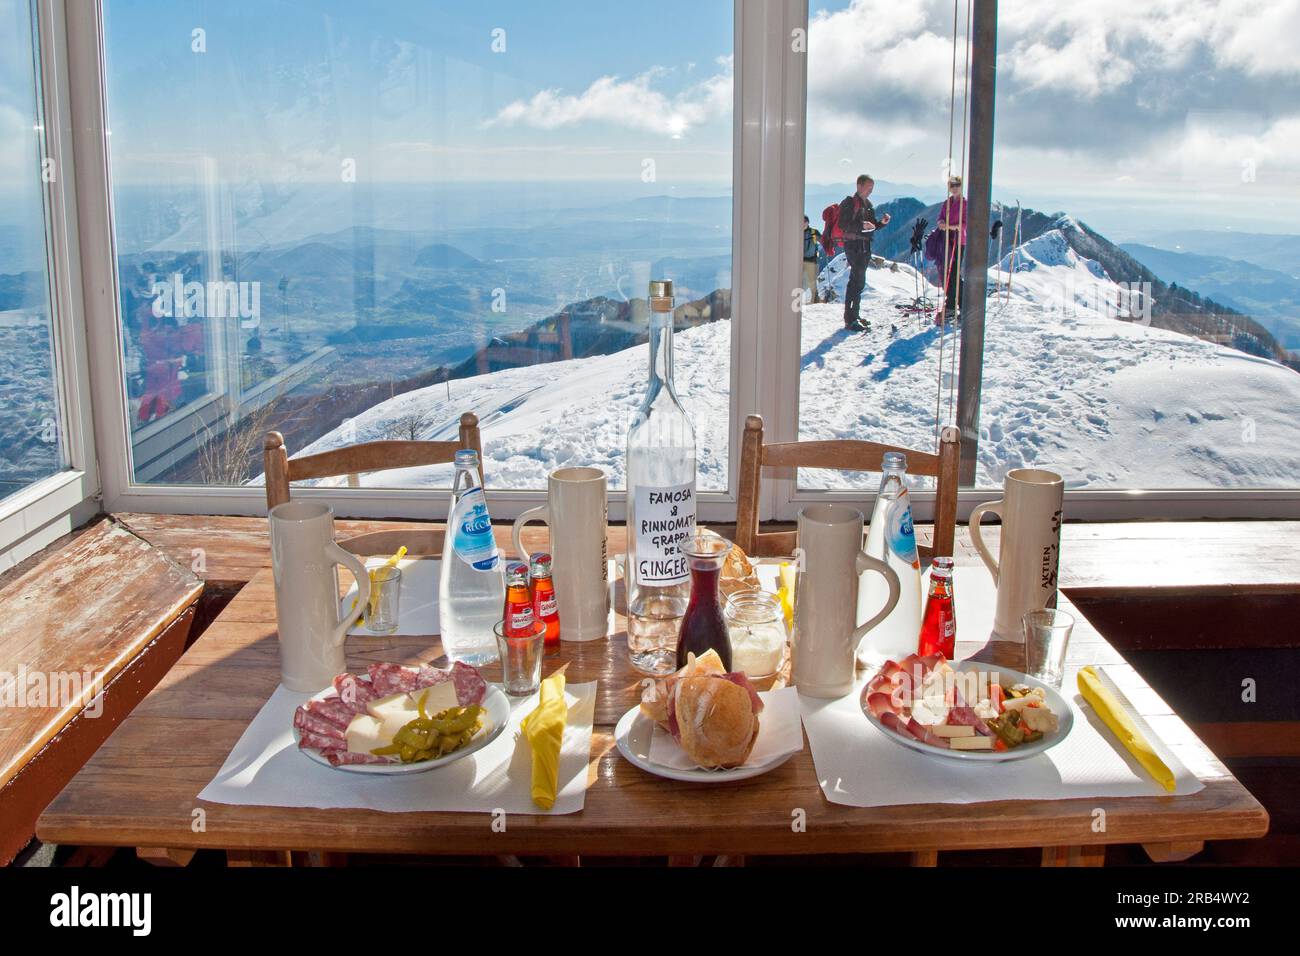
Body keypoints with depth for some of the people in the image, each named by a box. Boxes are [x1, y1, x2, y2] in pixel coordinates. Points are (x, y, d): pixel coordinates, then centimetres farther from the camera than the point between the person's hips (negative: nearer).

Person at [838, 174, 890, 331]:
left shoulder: (868, 204, 18)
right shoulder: (849, 202, -8)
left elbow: (872, 226, 23)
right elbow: (842, 225, -15)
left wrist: (882, 222, 3)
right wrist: (861, 225, -25)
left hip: (865, 246, 9)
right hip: (853, 245, -9)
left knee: (858, 281, 12)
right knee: (857, 281, -14)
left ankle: (853, 315, 20)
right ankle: (850, 320, -15)